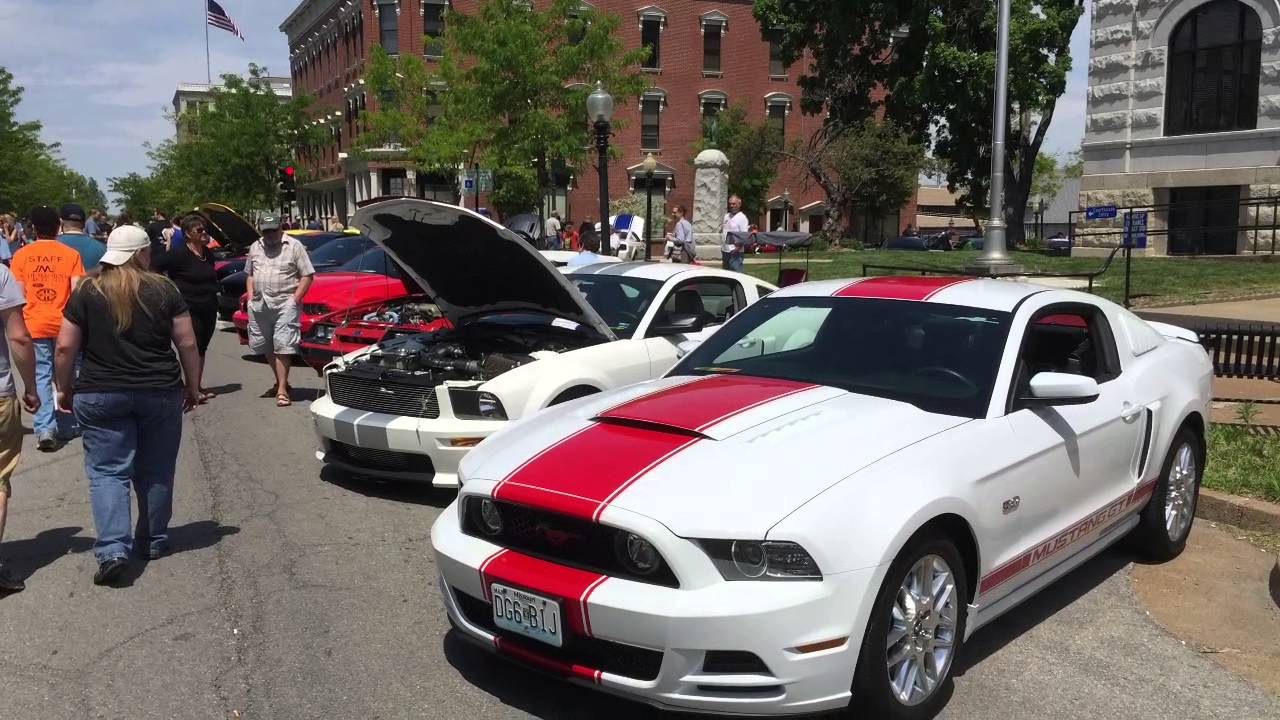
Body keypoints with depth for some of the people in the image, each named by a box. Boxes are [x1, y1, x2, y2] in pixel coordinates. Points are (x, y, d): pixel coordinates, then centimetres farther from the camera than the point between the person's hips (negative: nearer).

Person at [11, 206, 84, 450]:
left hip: (34, 325, 0)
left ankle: (44, 428, -7)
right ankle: (66, 426, 20)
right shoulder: (71, 254, -4)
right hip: (65, 324, 0)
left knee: (41, 376, 5)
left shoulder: (21, 255, -1)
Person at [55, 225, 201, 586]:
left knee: (107, 471, 3)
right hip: (160, 393, 1)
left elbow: (66, 346, -2)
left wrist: (64, 389, 11)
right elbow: (187, 343, 0)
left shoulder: (87, 292, 0)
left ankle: (112, 549, -11)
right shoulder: (164, 290, 0)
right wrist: (193, 386, 10)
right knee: (155, 471, 14)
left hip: (100, 395, -1)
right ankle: (153, 541, 24)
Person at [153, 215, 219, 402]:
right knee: (193, 348, -7)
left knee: (202, 348, 13)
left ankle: (198, 385, 21)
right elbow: (155, 267, -13)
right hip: (190, 308, -7)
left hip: (209, 309, 7)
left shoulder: (208, 254, 11)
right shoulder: (179, 253, -11)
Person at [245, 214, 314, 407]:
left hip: (285, 304, -6)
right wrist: (251, 297, 10)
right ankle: (281, 382, 26)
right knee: (266, 347, 11)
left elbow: (307, 275, -5)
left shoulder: (294, 246, -2)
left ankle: (282, 390, -9)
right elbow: (250, 275, 23)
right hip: (259, 304, 6)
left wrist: (295, 299, -12)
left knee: (282, 347, -11)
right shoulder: (255, 248, 14)